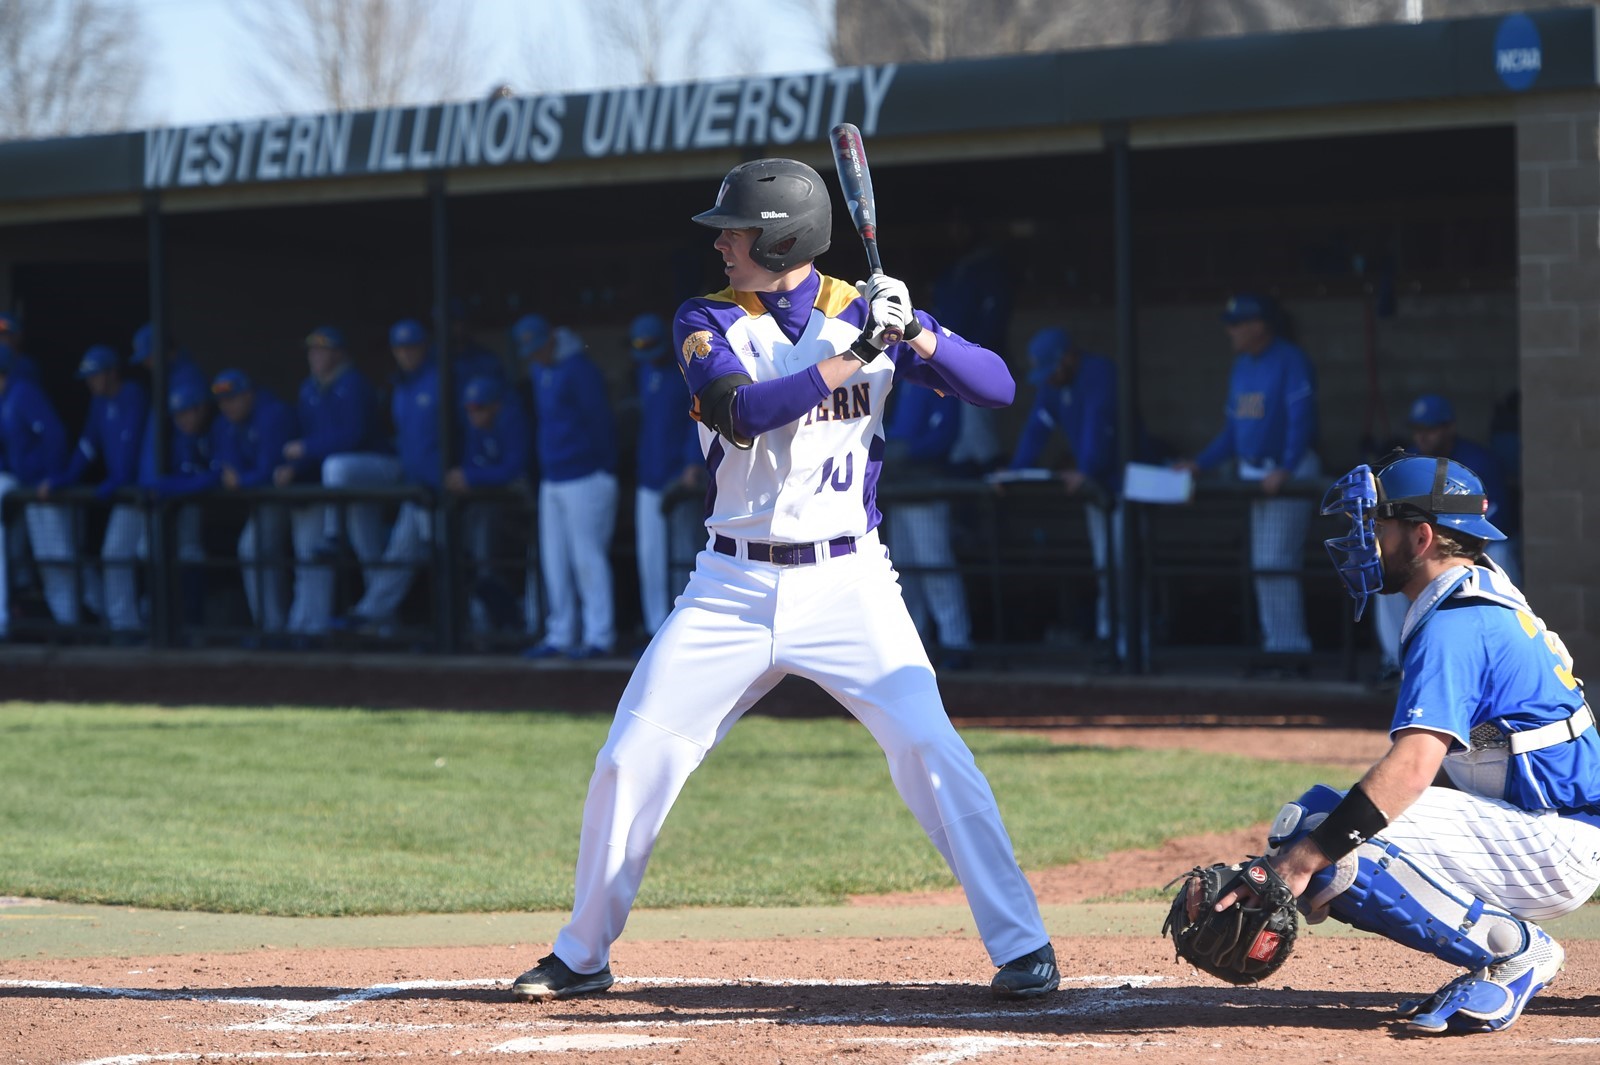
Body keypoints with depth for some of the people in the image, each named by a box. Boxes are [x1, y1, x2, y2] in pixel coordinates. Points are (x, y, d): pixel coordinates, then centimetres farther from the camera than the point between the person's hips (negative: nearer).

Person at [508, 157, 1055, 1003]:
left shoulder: (866, 312, 0)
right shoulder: (708, 323, 0)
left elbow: (998, 389, -5)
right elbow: (740, 412, -20)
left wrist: (915, 335, -21)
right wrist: (853, 354, -25)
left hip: (845, 584, -2)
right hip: (732, 589, 2)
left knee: (929, 749, -16)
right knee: (630, 763, 1)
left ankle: (1021, 944, -9)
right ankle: (582, 955, 18)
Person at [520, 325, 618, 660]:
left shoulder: (579, 370, -12)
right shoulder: (540, 372, 16)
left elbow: (598, 420, -14)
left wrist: (604, 469, -13)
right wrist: (541, 470, 18)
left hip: (584, 479, -9)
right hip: (552, 480, 9)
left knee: (587, 558, -8)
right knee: (554, 561, 9)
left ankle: (599, 636, -5)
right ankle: (559, 636, 15)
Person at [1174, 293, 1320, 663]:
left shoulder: (1290, 362, -13)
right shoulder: (1242, 367, 13)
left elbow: (1300, 421, -22)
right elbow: (1233, 429, 18)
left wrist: (1285, 471, -32)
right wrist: (1200, 464, 8)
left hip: (1289, 474, -8)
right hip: (1253, 473, 8)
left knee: (1276, 563, -13)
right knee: (1263, 566, 7)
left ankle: (1287, 646, -10)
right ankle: (1275, 646, 11)